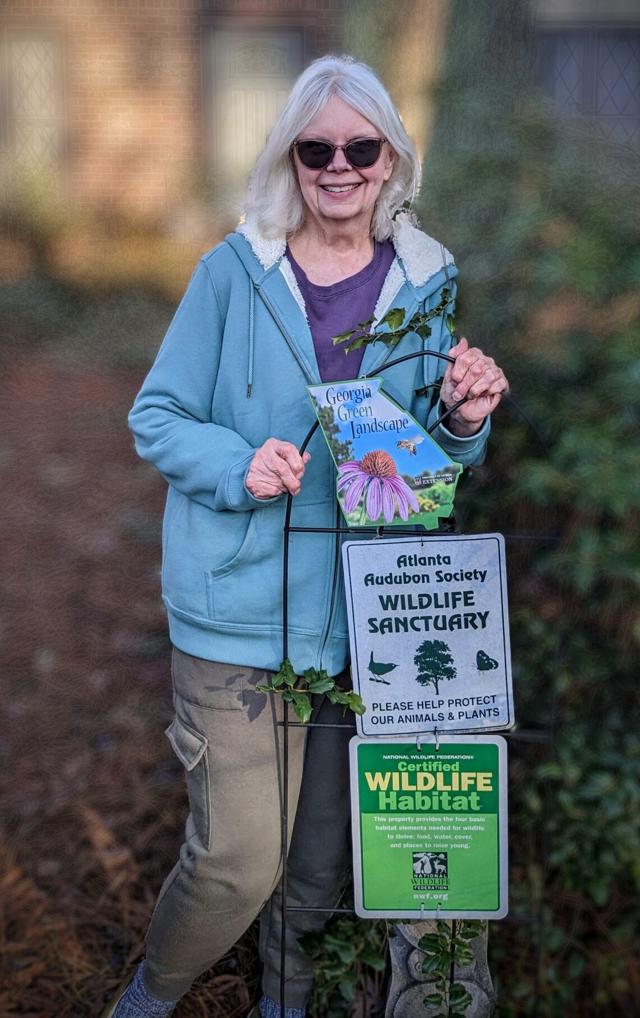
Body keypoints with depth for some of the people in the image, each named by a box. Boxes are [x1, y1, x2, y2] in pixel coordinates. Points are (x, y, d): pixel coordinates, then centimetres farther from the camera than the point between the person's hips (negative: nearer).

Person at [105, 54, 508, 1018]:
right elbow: (155, 417, -3)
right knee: (239, 857, -2)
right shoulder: (234, 270, -6)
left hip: (365, 607, 4)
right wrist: (238, 466, -22)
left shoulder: (426, 282, 4)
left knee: (324, 849, 18)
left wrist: (465, 418, -11)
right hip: (240, 608, -3)